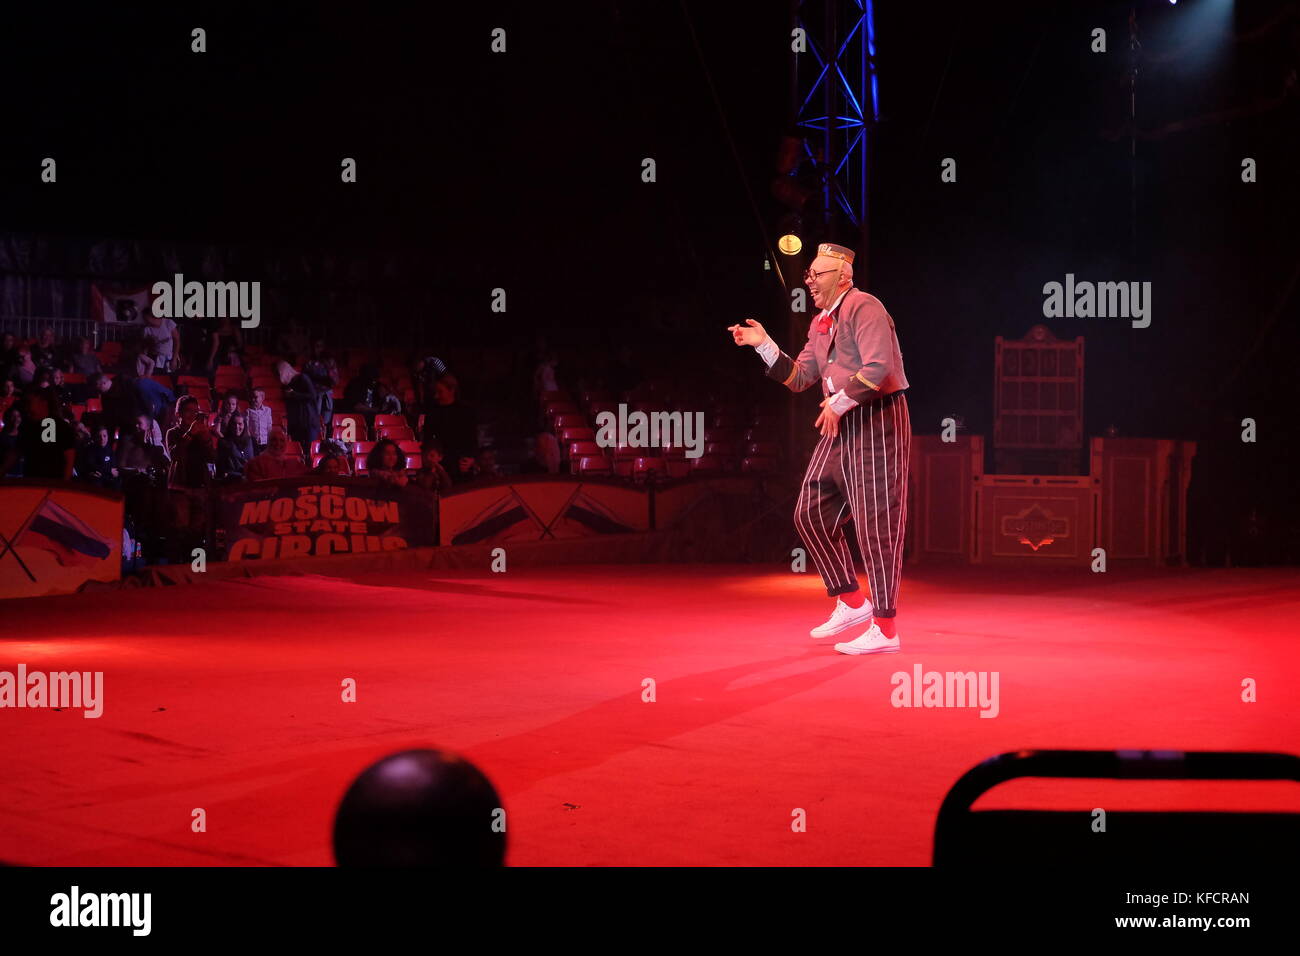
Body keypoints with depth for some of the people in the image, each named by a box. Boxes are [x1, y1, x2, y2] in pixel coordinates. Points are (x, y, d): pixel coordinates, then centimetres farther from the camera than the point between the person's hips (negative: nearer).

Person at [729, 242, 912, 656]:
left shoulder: (863, 307, -13)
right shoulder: (821, 323, 17)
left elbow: (880, 367, -24)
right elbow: (798, 377, 17)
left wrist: (838, 402, -17)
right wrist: (764, 345, 7)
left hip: (878, 421, -10)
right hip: (843, 425, 10)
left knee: (875, 524, -8)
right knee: (811, 513, 9)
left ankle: (885, 629, -3)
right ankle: (851, 602, 20)